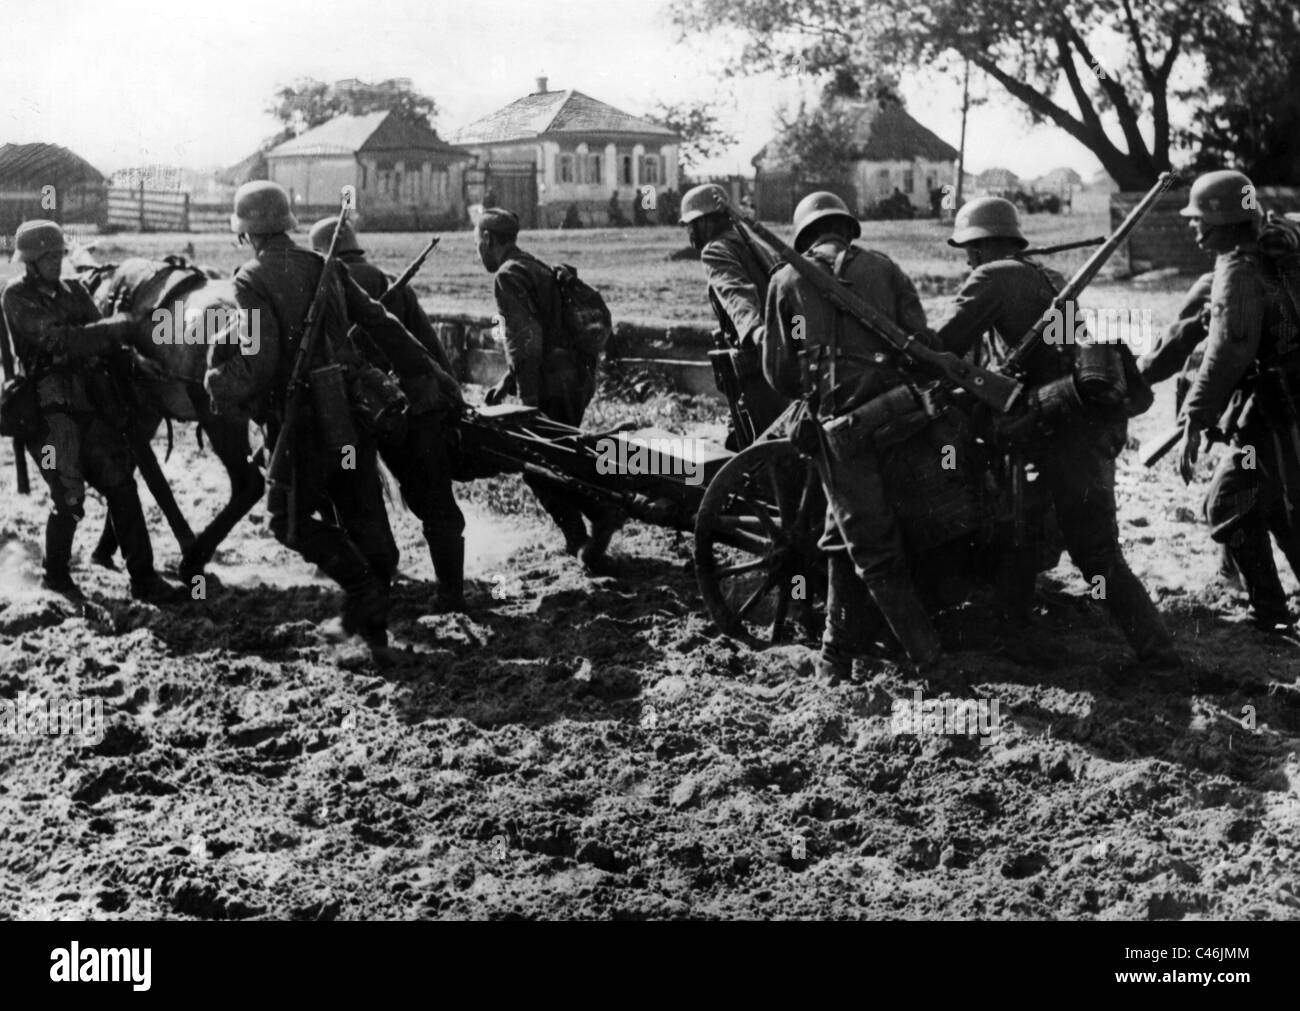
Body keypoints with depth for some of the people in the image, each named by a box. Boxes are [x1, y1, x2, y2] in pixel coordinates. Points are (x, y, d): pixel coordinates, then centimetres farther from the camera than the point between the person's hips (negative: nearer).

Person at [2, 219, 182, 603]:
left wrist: (130, 355, -9)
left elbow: (100, 342, 9)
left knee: (121, 486, 1)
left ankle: (143, 578, 5)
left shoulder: (73, 293, 13)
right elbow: (58, 340, -19)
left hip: (88, 405, 6)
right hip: (48, 409, -6)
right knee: (69, 497, -7)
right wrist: (115, 328, -23)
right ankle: (55, 574, 17)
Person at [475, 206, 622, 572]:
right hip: (576, 378, 9)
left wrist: (528, 399, -21)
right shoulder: (539, 269, 20)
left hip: (550, 389, -9)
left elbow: (526, 340, -21)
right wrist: (507, 383, 26)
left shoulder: (508, 276, -11)